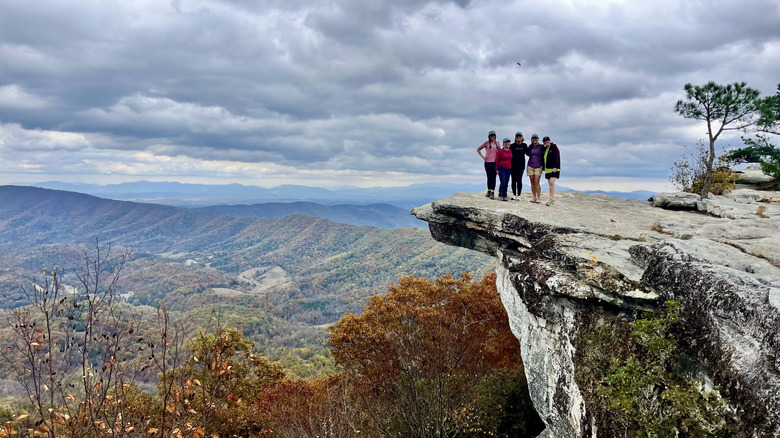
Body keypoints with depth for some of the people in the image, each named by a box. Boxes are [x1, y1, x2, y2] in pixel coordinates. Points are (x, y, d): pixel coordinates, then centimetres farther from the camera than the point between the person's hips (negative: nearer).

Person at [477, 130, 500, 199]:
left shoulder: (497, 143, 9)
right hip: (488, 162, -2)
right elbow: (478, 149, 6)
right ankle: (489, 191, 19)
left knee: (493, 177, -2)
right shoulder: (487, 143, 1)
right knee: (489, 177, 3)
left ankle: (492, 193, -2)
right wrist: (482, 157, -2)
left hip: (495, 162, 2)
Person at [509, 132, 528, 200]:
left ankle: (518, 195, -1)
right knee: (514, 180, 6)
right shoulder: (512, 145, 1)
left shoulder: (524, 145, 6)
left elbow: (527, 153, 17)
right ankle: (514, 194, 19)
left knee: (519, 179, -9)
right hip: (513, 165, 0)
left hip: (521, 165, 0)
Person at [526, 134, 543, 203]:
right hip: (530, 166, 3)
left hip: (538, 166, -3)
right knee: (532, 182, 3)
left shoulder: (541, 147, -1)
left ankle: (539, 198, -6)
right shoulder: (530, 147, 9)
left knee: (536, 182, -12)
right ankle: (534, 197, 9)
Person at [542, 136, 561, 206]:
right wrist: (544, 168, 15)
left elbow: (557, 157, -12)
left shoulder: (554, 147, -6)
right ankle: (552, 200, 9)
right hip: (547, 169, 7)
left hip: (554, 169, -7)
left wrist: (555, 167, -19)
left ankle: (552, 199, -18)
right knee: (550, 184, 6)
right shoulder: (545, 149, 14)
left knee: (552, 183, -18)